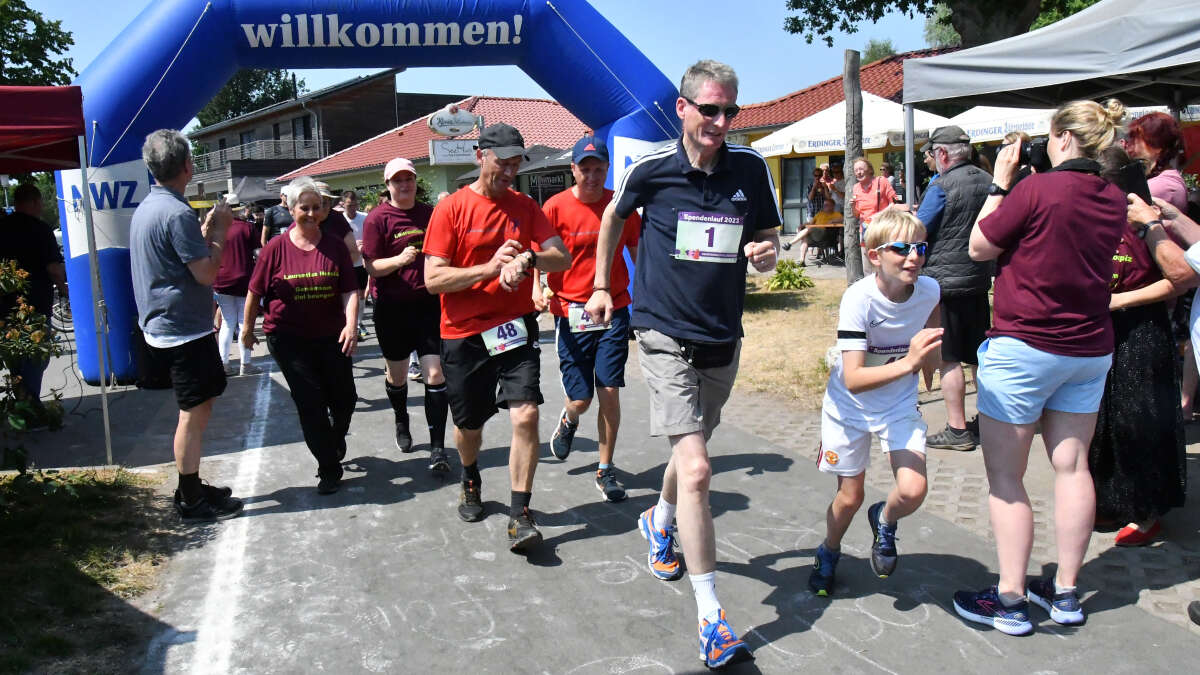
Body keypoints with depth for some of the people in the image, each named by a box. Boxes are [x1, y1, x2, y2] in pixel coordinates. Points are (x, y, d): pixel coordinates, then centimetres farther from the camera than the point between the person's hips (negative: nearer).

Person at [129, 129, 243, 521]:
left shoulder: (146, 208, 12)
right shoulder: (177, 213, -20)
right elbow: (207, 272, -21)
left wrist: (206, 230, 13)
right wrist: (220, 231, -10)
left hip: (164, 326, 10)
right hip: (186, 328, -10)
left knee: (196, 410, 17)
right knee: (194, 413, -2)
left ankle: (191, 488, 27)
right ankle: (191, 502, 7)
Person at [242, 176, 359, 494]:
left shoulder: (335, 246, -1)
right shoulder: (276, 248, -6)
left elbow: (349, 290, -7)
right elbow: (255, 292, 3)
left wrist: (351, 324, -21)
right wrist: (248, 328, 10)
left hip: (331, 337, 2)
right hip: (288, 339, -2)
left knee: (344, 398, 8)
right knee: (311, 402, -4)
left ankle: (335, 441, 42)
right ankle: (329, 468, 12)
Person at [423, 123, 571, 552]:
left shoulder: (525, 207, 5)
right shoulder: (451, 209, -5)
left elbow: (563, 258, -3)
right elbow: (433, 279, -12)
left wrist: (528, 259, -23)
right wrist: (490, 268, -23)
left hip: (515, 327, 1)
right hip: (464, 335, -1)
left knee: (526, 415, -15)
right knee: (469, 425, 14)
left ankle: (520, 513, -4)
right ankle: (470, 482, 46)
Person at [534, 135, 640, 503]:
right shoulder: (555, 207, -5)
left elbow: (638, 253, 12)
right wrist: (537, 289, -22)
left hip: (614, 310, 2)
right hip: (571, 313, -1)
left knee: (610, 392, -1)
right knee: (580, 398, 1)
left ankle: (606, 470, 15)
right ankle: (569, 420, 40)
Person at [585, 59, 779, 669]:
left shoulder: (751, 168, -2)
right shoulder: (650, 169, -8)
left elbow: (769, 235, 10)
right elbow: (613, 217, 12)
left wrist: (766, 253, -14)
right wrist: (601, 286, 16)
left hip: (723, 339, 4)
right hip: (665, 336, -4)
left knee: (691, 447, 24)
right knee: (696, 468, -15)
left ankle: (659, 522, 56)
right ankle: (711, 618, -7)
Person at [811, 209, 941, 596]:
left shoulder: (929, 290, -16)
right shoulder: (859, 298, -29)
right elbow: (853, 379, -36)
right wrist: (907, 363, -48)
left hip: (900, 404, 3)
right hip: (850, 406, -3)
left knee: (913, 490, -14)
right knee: (850, 496, 9)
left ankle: (884, 521, 22)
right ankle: (829, 553, 41)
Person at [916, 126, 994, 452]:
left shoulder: (941, 186, -14)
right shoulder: (988, 181, 6)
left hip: (945, 280, -7)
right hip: (980, 278, 7)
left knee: (949, 358, -1)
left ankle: (957, 430, 1)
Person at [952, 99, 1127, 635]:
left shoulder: (1038, 189, -17)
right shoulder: (1114, 200, 5)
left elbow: (978, 247, -7)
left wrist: (1000, 182, 1)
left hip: (1023, 347, -7)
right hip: (1091, 350, 7)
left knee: (1005, 477, 1)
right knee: (1072, 466, 12)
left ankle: (1010, 601, 5)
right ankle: (1065, 592, 21)